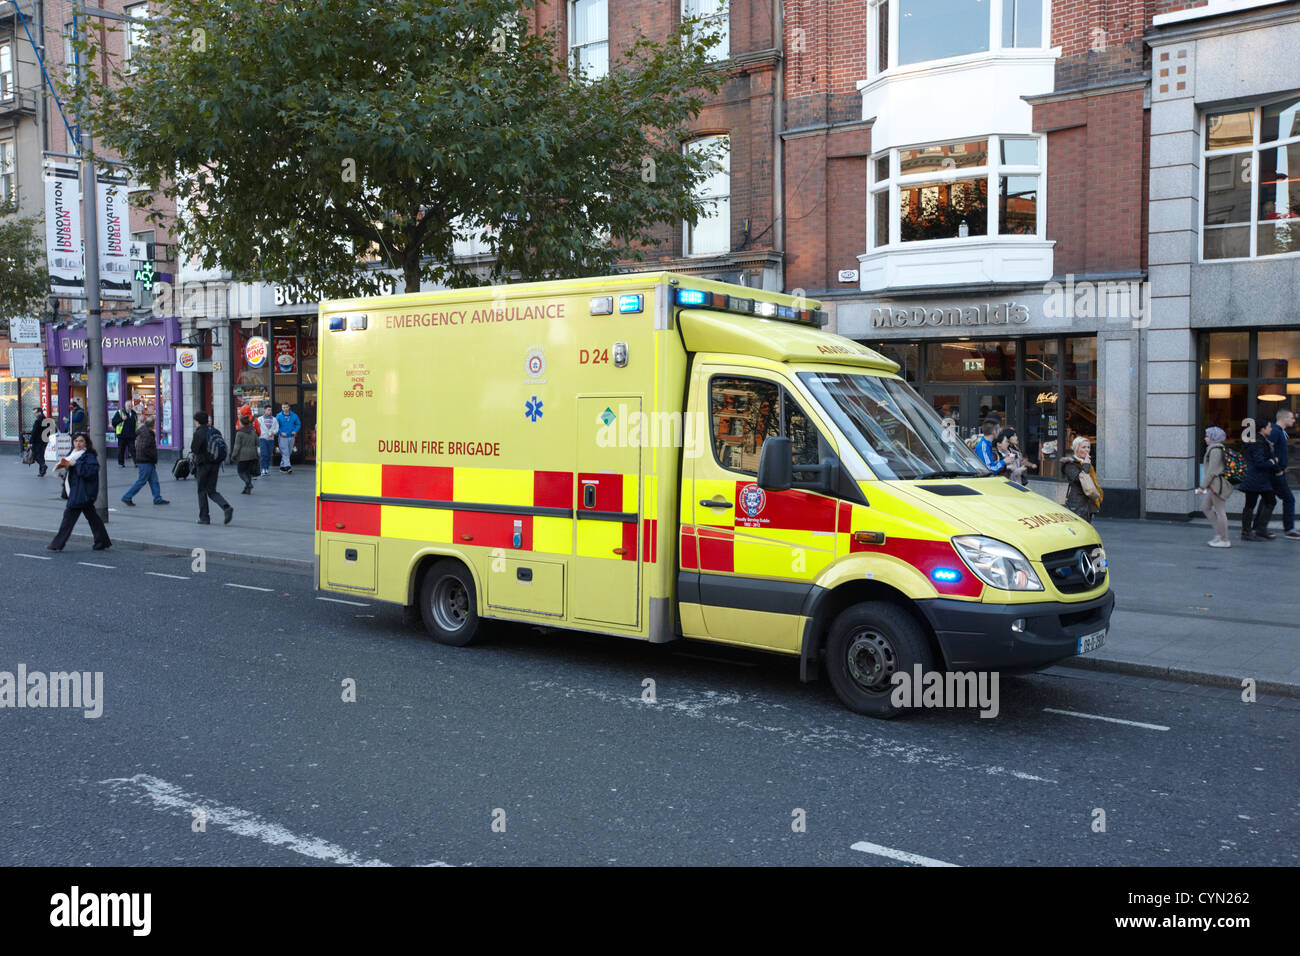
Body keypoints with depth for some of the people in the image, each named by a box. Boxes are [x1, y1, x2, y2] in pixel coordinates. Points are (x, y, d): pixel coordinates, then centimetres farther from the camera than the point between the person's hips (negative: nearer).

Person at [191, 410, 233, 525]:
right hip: (215, 464, 6)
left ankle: (204, 517, 10)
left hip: (203, 464, -6)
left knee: (202, 491, 8)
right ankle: (227, 508, -13)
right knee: (212, 491, 11)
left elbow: (194, 449, -16)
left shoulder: (198, 433, -12)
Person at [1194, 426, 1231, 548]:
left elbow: (1212, 471, -20)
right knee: (1205, 507, 15)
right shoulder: (1218, 449, 13)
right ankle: (1219, 534, 16)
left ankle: (1224, 540, 4)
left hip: (1217, 484, -10)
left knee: (1220, 511, -3)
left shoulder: (1215, 450, -16)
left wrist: (1202, 486, -18)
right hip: (1214, 485, 10)